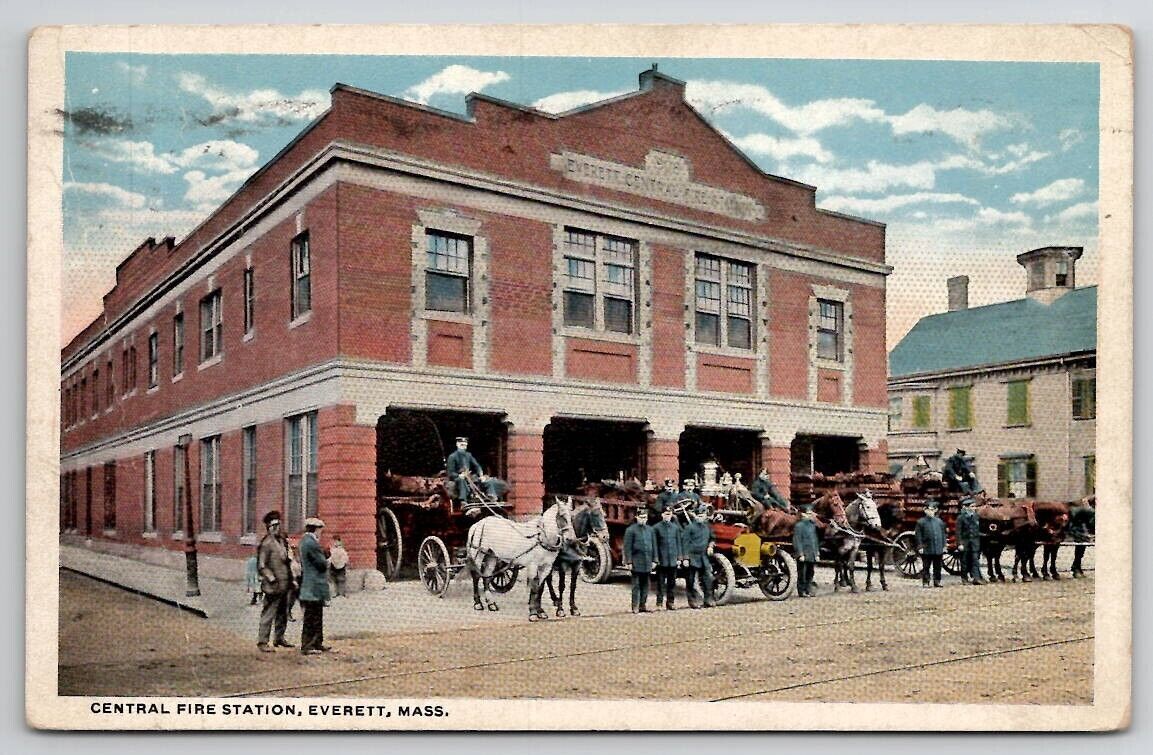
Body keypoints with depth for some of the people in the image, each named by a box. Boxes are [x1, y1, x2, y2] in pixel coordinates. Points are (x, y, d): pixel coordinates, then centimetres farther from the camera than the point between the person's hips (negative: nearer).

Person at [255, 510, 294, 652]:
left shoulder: (283, 541, 12)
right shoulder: (266, 544, -13)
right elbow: (261, 566, -15)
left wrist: (291, 578, 17)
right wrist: (272, 579, -19)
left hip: (285, 585, 8)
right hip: (273, 587, -8)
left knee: (283, 614, 16)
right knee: (268, 614, -4)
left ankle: (279, 638, 28)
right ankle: (262, 642, 3)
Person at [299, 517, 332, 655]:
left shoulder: (305, 541, 12)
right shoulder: (311, 543, -20)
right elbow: (322, 564, -20)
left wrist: (324, 561, 5)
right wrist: (327, 562, 0)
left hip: (310, 587, 10)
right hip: (314, 587, -10)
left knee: (317, 616, 16)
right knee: (311, 617, -2)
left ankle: (317, 643, 23)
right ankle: (307, 646, 4)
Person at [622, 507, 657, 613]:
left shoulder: (650, 530, 12)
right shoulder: (631, 530, -4)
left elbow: (654, 546, 15)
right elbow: (627, 547, -6)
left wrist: (654, 560, 9)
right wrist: (628, 562, -10)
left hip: (647, 563, 5)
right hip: (636, 563, -5)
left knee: (645, 585, 9)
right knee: (636, 585, -3)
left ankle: (643, 605, 16)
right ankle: (635, 607, 1)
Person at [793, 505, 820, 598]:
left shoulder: (812, 525, 13)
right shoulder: (799, 525, -11)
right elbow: (797, 541, -15)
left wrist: (817, 553, 16)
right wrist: (800, 554, -19)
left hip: (812, 555, 8)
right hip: (804, 555, -8)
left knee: (810, 573, 13)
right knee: (802, 574, 0)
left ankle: (808, 590, 22)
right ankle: (802, 591, 8)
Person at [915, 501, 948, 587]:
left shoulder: (939, 522, 11)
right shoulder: (921, 522, -2)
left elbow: (943, 534, 15)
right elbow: (918, 535, -4)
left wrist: (944, 546, 9)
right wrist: (920, 546, -10)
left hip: (938, 549, 4)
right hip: (926, 550, -4)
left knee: (937, 567, 9)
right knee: (926, 567, 1)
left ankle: (937, 581, 18)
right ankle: (925, 582, 7)